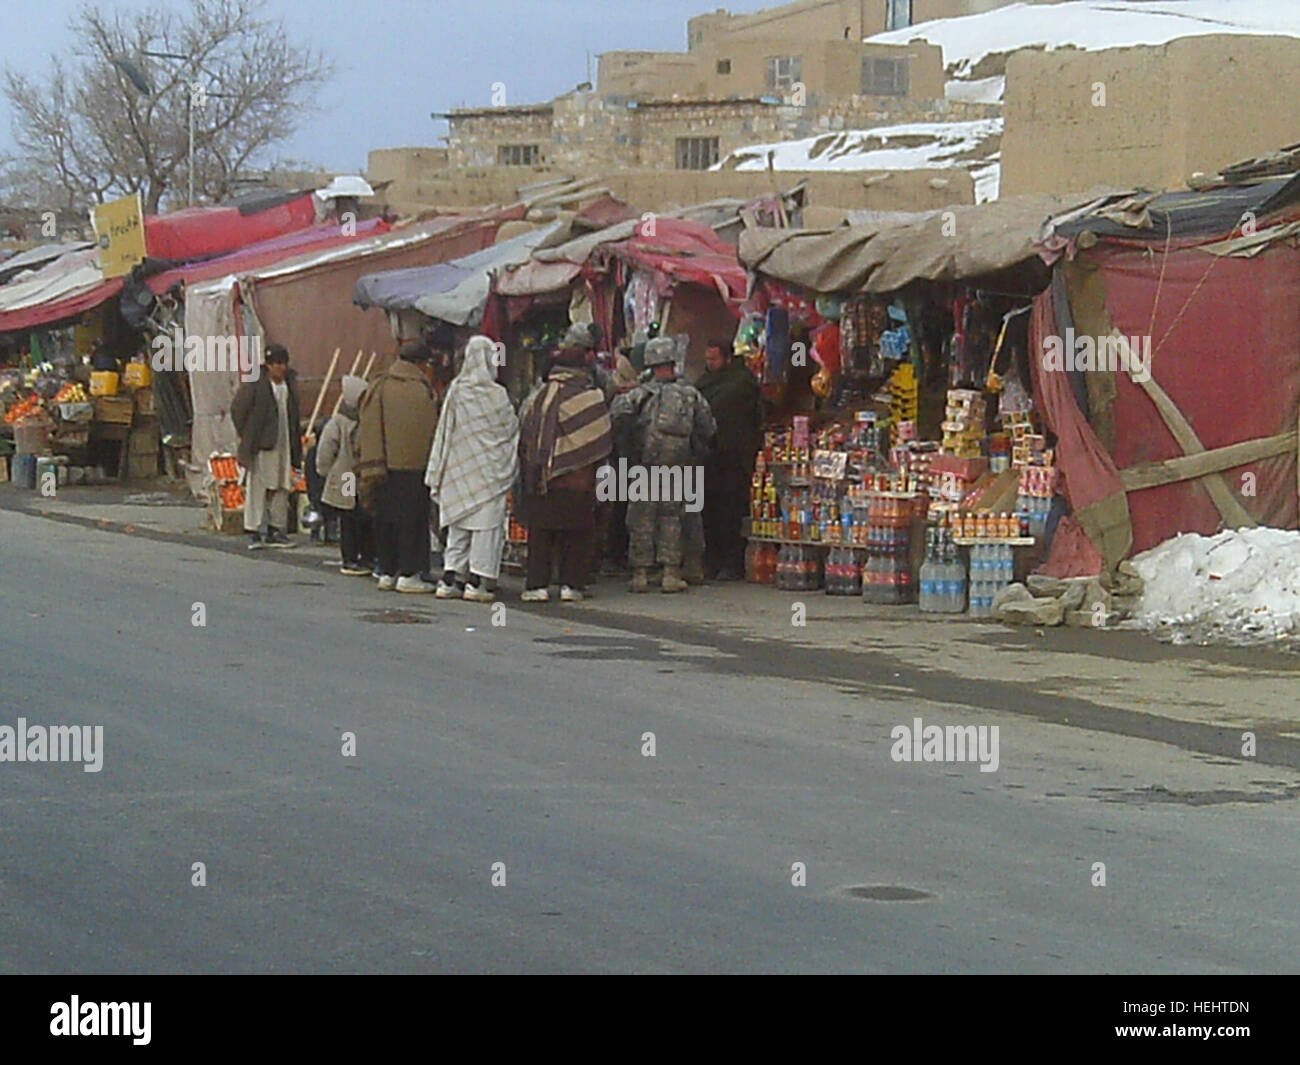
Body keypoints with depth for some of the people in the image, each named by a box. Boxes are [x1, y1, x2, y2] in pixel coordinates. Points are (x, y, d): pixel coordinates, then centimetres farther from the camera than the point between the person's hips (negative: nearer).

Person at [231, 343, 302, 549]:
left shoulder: (290, 384, 9)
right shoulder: (254, 384, -11)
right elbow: (237, 409, -5)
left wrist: (296, 442, 13)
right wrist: (246, 435, -4)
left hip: (283, 444, 6)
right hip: (260, 446, -6)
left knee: (281, 487, 9)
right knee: (257, 486, -6)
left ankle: (276, 531, 16)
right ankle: (253, 532, -4)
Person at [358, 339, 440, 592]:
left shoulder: (380, 387, 3)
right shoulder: (422, 389, -8)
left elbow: (369, 429, 0)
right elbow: (433, 431, -6)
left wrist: (372, 466, 2)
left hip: (386, 465, 4)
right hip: (414, 466, -4)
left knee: (386, 519, 11)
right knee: (412, 519, 1)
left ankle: (387, 572, 14)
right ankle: (408, 574, 0)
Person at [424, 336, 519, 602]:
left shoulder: (455, 392, -2)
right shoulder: (497, 395, -9)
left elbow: (444, 434, 3)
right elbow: (511, 431, -2)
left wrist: (438, 475, 9)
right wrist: (509, 466, 16)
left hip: (459, 469, 3)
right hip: (490, 469, -3)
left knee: (458, 526, 11)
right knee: (486, 525, 1)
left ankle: (451, 579, 8)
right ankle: (479, 582, -3)